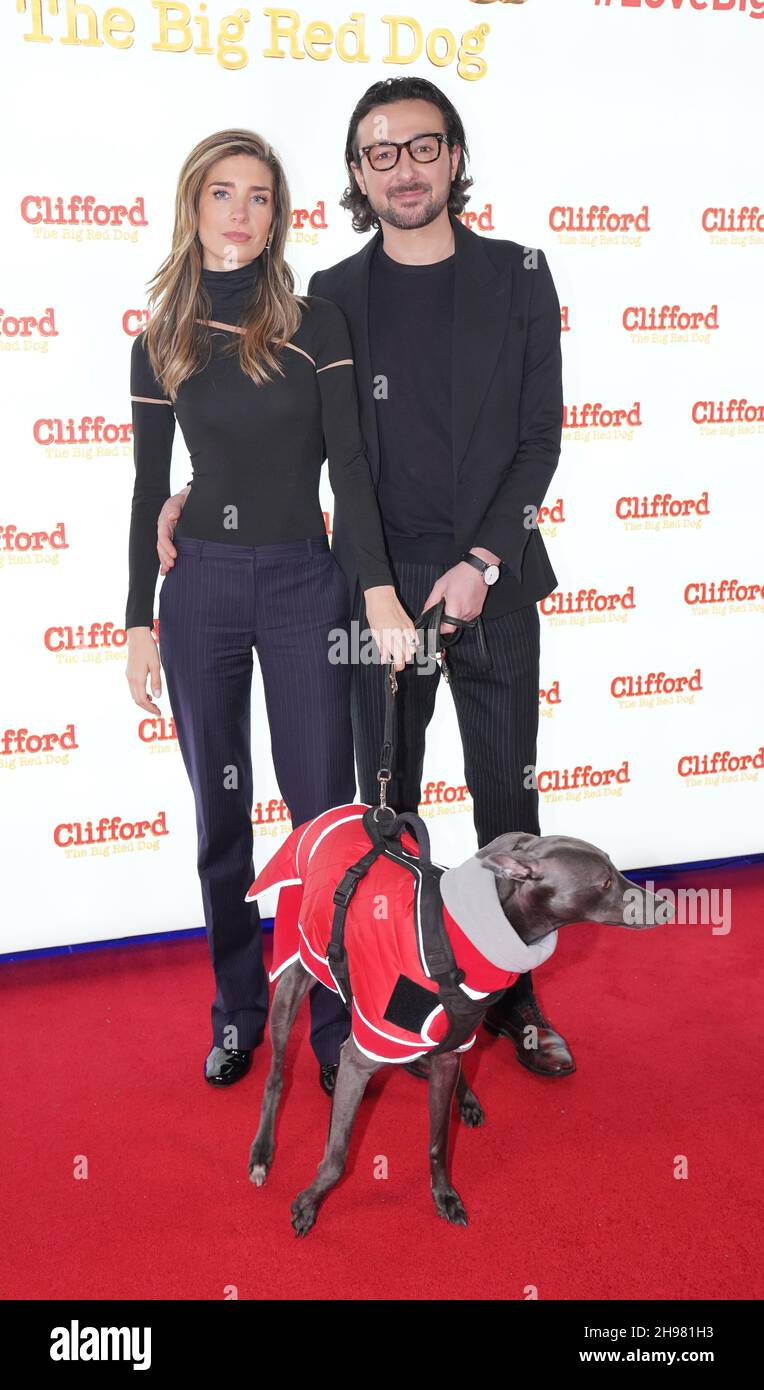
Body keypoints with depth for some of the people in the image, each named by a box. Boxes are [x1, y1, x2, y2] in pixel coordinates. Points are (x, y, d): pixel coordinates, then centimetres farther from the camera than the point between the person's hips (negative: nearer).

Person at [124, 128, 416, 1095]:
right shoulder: (160, 345, 7)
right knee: (221, 812, 10)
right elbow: (148, 489, 9)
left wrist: (379, 589, -17)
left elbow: (348, 461, -6)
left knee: (324, 810, 0)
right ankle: (238, 1010, 27)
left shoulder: (316, 325, 2)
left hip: (303, 582, -2)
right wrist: (139, 624, 5)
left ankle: (337, 1024, 16)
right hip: (199, 586, 2)